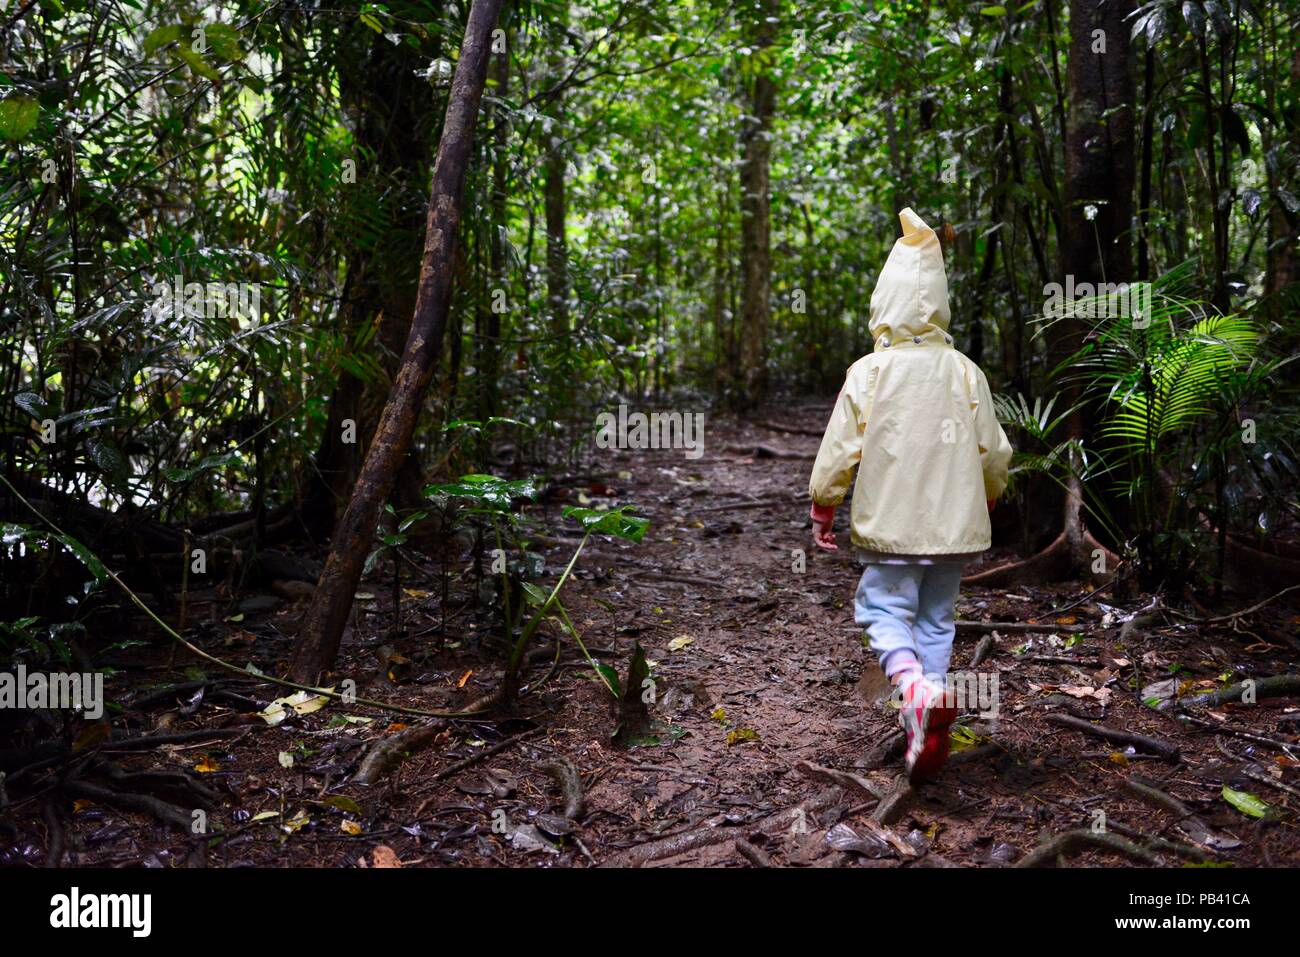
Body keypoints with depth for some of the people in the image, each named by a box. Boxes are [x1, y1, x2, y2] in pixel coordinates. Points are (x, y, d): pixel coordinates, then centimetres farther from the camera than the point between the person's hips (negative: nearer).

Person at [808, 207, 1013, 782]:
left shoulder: (868, 373, -10)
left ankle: (915, 688, -22)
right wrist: (985, 499, 24)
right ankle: (930, 731, 18)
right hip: (953, 523, 4)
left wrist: (822, 511, 6)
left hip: (891, 525, -4)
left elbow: (839, 450, -8)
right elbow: (993, 450, 6)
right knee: (936, 619, 14)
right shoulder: (965, 372, 0)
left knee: (885, 611, 6)